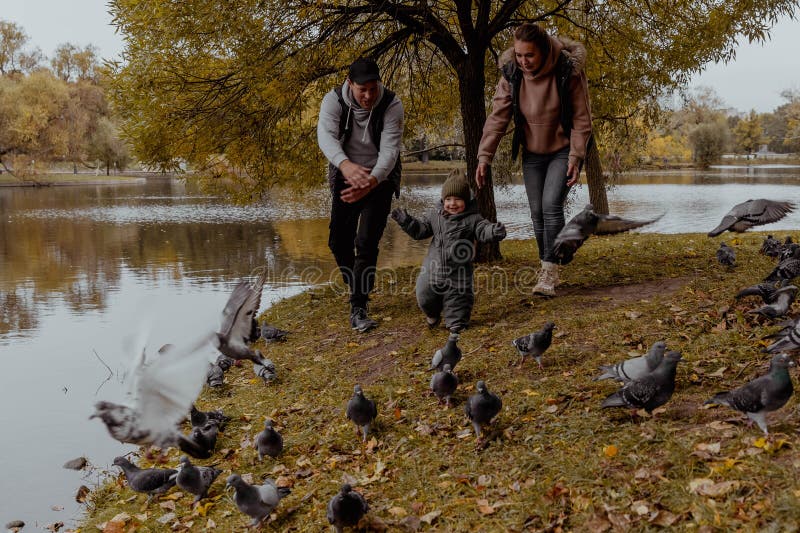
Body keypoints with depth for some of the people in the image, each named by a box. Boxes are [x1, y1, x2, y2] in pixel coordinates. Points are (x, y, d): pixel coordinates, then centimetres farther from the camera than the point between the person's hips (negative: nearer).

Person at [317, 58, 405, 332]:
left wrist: (371, 182, -47)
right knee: (339, 242, 7)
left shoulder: (391, 105, -20)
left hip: (379, 179, -3)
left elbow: (390, 148, -28)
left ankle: (358, 309, -9)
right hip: (345, 177, 3)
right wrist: (346, 165, -54)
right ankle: (357, 288, 33)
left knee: (367, 243, -14)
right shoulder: (334, 100, -16)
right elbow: (326, 135, -33)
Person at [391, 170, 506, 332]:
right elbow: (420, 230, 8)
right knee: (425, 295, 13)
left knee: (458, 298, 7)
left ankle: (456, 321, 31)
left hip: (458, 273, -3)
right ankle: (432, 314, 43)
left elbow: (483, 231, -19)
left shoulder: (472, 219, -7)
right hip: (433, 269, 3)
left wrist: (494, 231, -40)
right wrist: (407, 221, -6)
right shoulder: (434, 215, 3)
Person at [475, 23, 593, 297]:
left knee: (551, 204, -19)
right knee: (537, 212, 5)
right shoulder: (512, 73, -12)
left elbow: (581, 118, -15)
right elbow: (498, 116, -10)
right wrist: (484, 156, -16)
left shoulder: (568, 71, -20)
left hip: (563, 150, -4)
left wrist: (576, 156, -20)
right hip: (532, 153, 4)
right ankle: (547, 270, 19)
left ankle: (549, 271, -12)